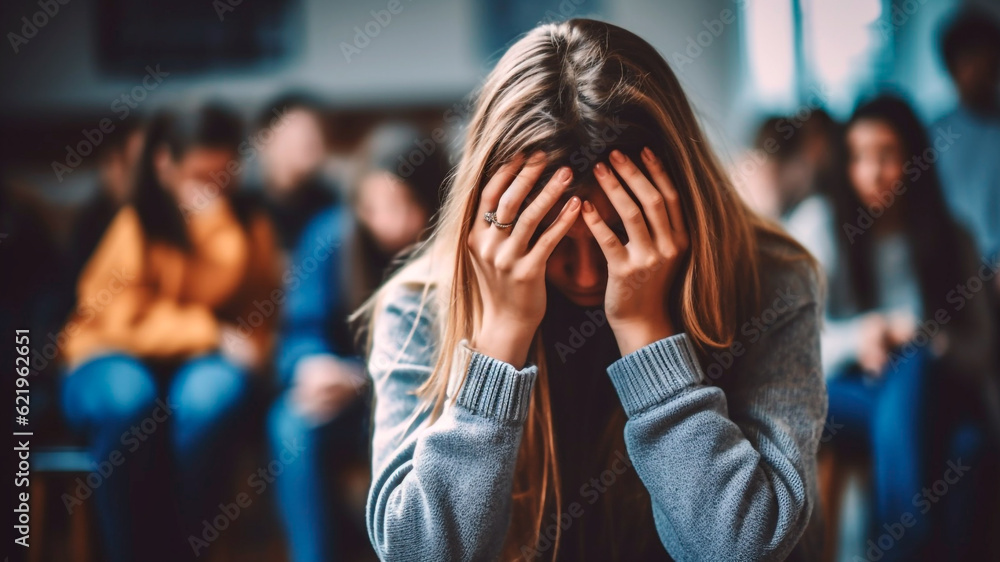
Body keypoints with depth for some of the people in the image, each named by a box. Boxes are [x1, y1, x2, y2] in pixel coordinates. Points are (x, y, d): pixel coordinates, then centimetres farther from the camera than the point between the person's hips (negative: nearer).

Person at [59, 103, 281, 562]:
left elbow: (249, 310, -14)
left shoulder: (246, 225, 1)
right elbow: (122, 318, -13)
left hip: (200, 362, 2)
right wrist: (207, 331, -19)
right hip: (117, 358, -1)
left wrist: (213, 220, -20)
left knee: (211, 395, -36)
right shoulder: (133, 222, -7)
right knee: (128, 397, -38)